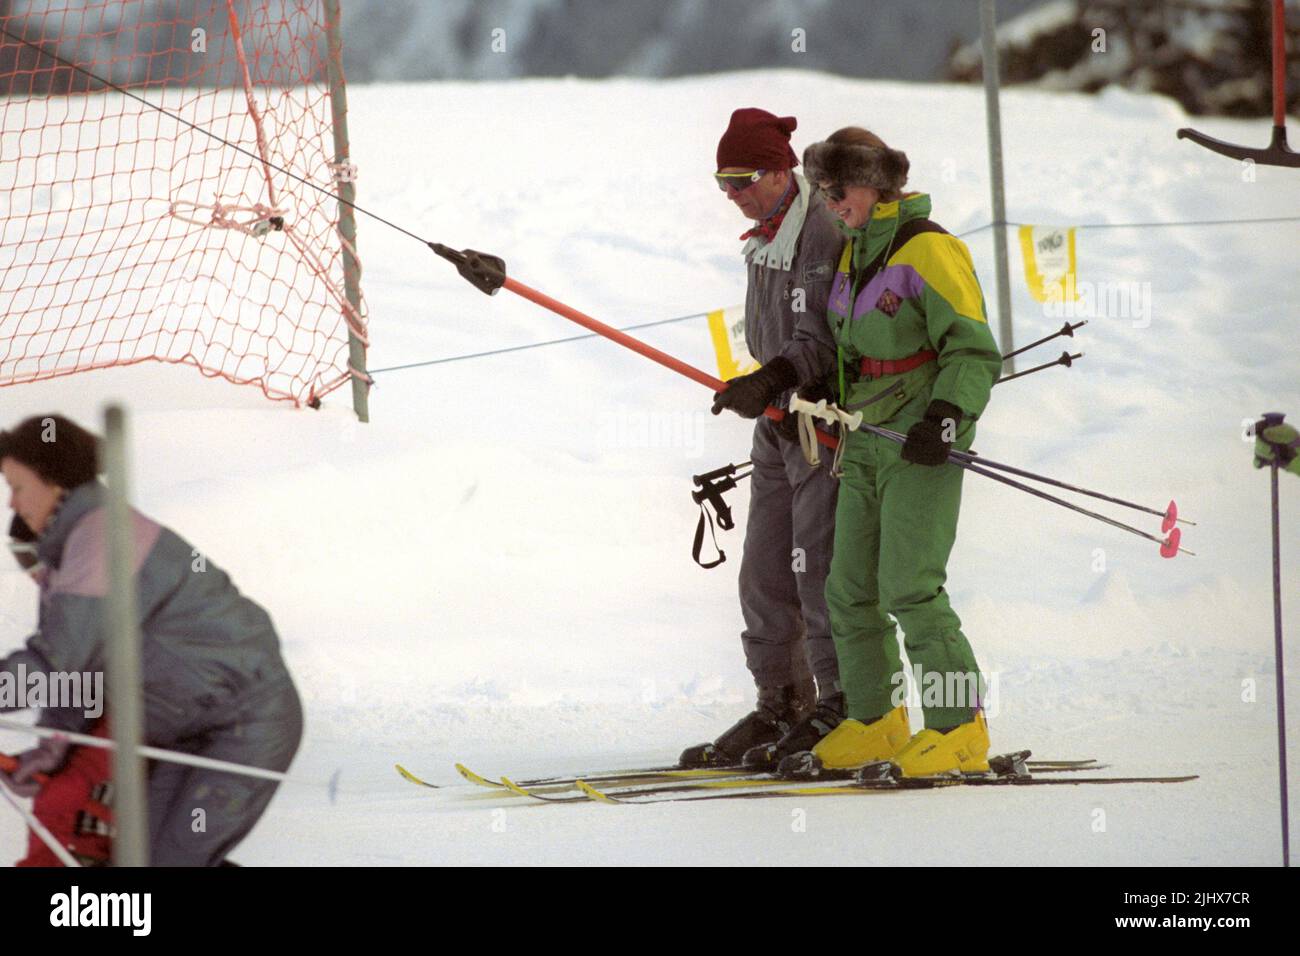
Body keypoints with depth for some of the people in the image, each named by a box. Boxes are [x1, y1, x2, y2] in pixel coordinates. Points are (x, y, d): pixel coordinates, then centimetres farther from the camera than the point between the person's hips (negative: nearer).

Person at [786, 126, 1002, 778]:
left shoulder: (929, 251, -12)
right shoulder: (854, 254, 15)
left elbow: (975, 352, -16)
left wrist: (946, 416, -27)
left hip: (922, 450, -9)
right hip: (865, 447, 9)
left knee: (910, 589, -14)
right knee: (850, 591, 9)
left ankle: (960, 731, -9)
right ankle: (874, 723, 21)